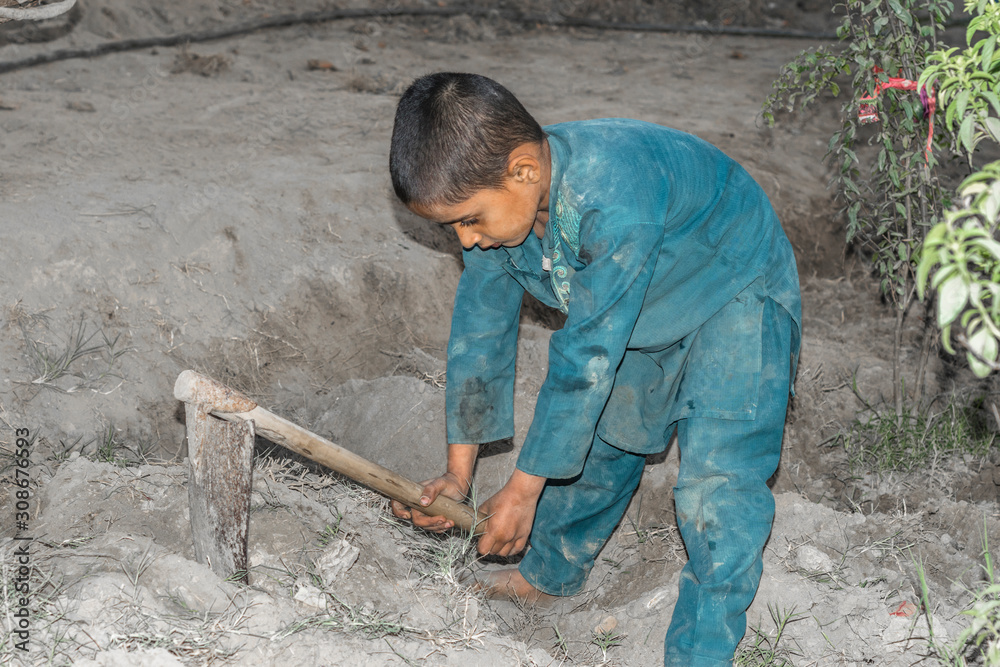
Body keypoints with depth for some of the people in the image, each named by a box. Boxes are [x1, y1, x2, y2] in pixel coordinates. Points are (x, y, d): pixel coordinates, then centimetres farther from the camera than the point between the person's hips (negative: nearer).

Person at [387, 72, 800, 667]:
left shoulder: (614, 202, -42)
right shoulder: (494, 193, -19)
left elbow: (588, 355, -35)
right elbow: (480, 326, -7)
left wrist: (523, 489, -25)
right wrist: (459, 471, -6)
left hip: (736, 295, -7)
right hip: (639, 313, 7)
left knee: (716, 485, -17)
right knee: (595, 434, 19)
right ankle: (551, 573, 42)